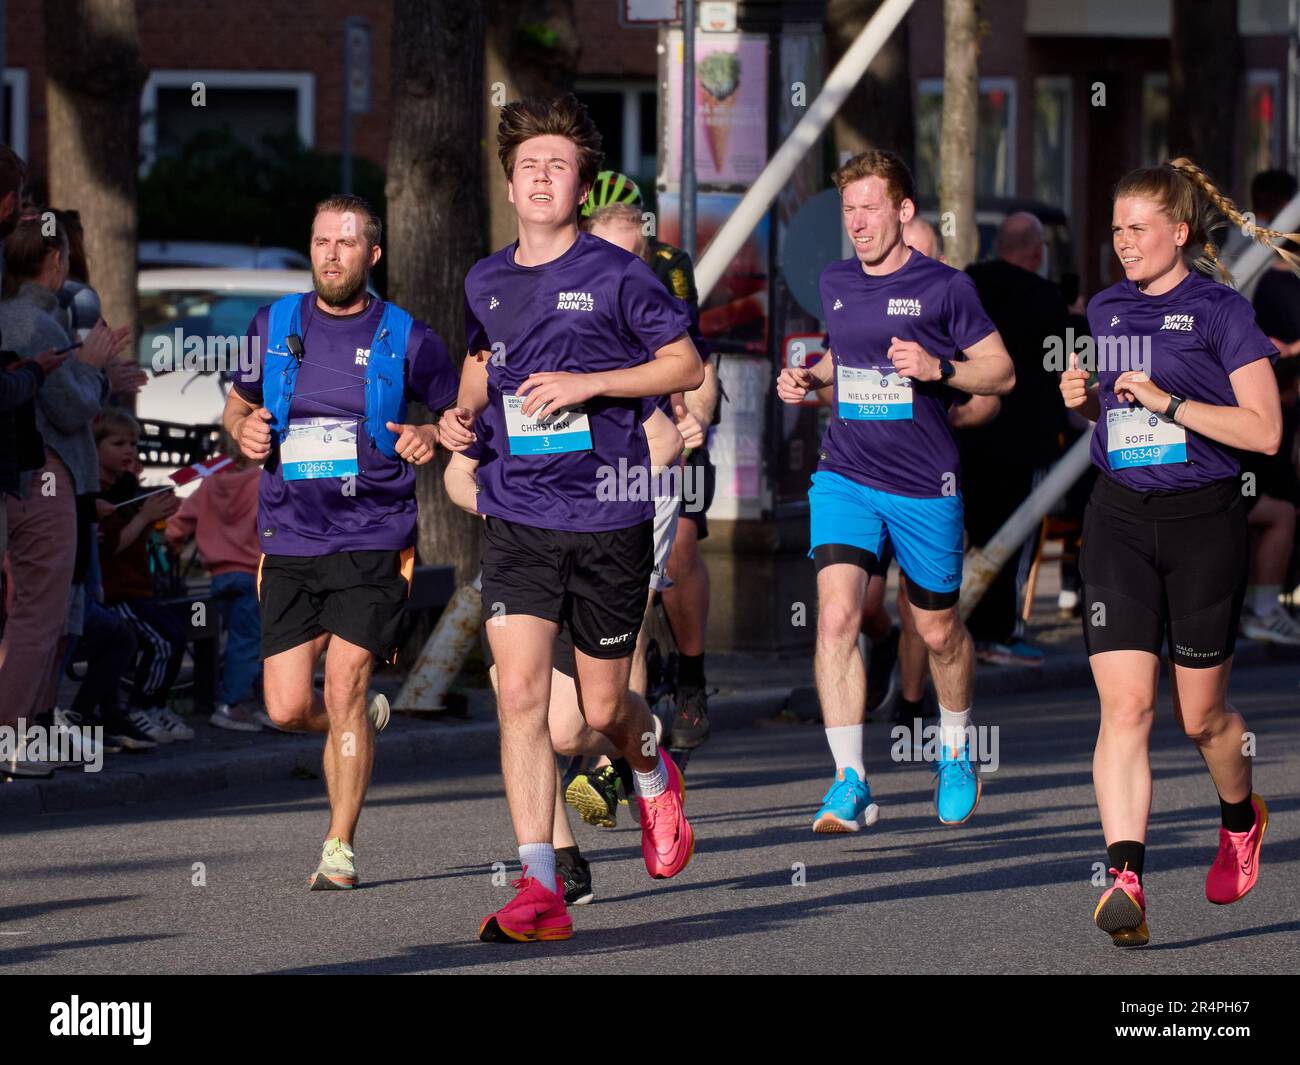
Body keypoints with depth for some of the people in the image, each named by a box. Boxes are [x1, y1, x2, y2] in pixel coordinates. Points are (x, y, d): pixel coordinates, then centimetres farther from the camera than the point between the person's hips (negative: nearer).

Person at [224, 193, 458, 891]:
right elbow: (238, 402, 21)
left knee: (343, 689, -12)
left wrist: (430, 438, -11)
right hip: (290, 540, 3)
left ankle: (340, 850, 0)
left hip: (374, 540, -3)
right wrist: (243, 429, -2)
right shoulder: (273, 326, 7)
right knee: (287, 709, -1)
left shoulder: (406, 338, 0)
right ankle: (364, 722, 34)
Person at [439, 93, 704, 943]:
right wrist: (464, 412, 7)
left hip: (608, 519, -3)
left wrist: (586, 383, -14)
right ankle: (541, 889, -11)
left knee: (602, 708, 7)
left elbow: (687, 367, -4)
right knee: (520, 697, -11)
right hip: (518, 516, 3)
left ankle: (653, 773, 44)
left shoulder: (616, 275, -6)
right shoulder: (486, 283, 8)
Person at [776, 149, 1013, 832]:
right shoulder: (835, 285, 8)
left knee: (938, 630, 12)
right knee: (836, 614, -16)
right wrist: (809, 379, 6)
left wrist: (939, 369, -19)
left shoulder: (944, 287, -6)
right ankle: (850, 783, -16)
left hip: (925, 488, -2)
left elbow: (1001, 371, -2)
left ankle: (955, 747, 41)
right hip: (845, 476, 2)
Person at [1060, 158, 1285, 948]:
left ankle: (1242, 818, 41)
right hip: (1120, 519, 4)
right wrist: (1086, 399, 4)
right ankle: (1126, 879, -20)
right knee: (1125, 705, -12)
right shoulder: (1107, 311, 11)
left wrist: (1169, 402, -18)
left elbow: (1265, 430, -11)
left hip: (1204, 520, -4)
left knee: (1201, 713, 8)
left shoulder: (1222, 312, -6)